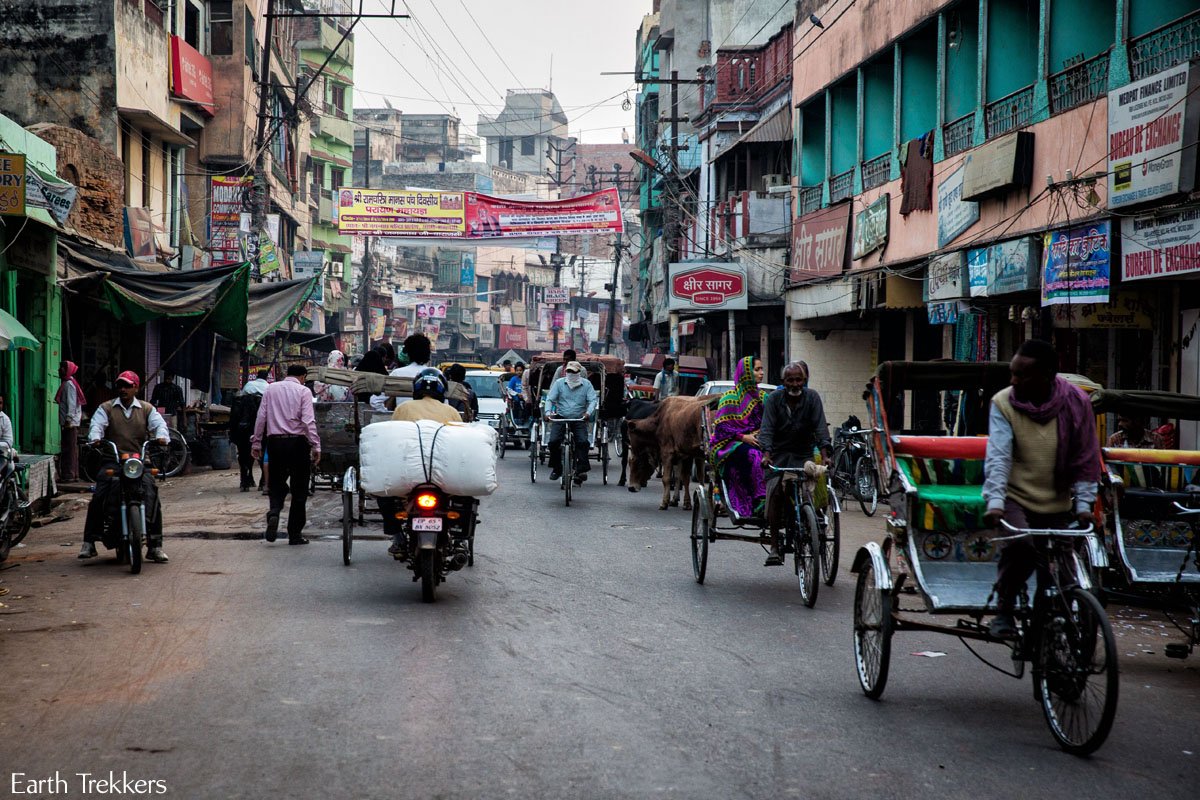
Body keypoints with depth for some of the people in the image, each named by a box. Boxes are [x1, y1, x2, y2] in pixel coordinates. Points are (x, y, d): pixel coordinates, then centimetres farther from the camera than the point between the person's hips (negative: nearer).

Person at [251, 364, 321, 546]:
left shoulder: (271, 389, 9)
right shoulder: (303, 391, -1)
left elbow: (261, 417, 7)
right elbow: (308, 421, -10)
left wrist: (256, 443, 11)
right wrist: (316, 446, -10)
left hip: (275, 441, 3)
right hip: (297, 442, -3)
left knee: (276, 483, 14)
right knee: (299, 489, 5)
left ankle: (274, 512, -17)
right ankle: (295, 534, 6)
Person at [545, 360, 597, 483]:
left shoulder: (586, 384, 3)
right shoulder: (559, 383, 3)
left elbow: (593, 400, -5)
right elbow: (550, 399, 0)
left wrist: (588, 412, -25)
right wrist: (548, 412, -19)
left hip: (579, 419, 0)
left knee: (583, 442, -21)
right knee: (553, 441, -15)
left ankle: (581, 470, -16)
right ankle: (556, 469, 3)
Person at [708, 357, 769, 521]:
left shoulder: (762, 396, 19)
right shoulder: (730, 397, 0)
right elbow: (721, 427, -6)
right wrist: (743, 437, -18)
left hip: (755, 441, 5)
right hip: (730, 444, -5)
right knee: (753, 455, -37)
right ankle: (759, 500, -39)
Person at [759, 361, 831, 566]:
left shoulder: (812, 398, -5)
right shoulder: (774, 399, -6)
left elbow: (820, 427, -12)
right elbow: (767, 429, -13)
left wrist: (825, 455, -25)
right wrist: (766, 454, -29)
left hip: (803, 454, 1)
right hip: (779, 454, -1)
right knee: (775, 491, -20)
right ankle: (774, 547, -18)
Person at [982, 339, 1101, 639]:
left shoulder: (1076, 402, -7)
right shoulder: (1003, 403, -11)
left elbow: (1086, 458, -1)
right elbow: (998, 457, -19)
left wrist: (1083, 503, -7)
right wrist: (995, 502, -31)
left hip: (1056, 503, 3)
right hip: (1014, 498, -3)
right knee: (1020, 546, -28)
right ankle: (1003, 611, -8)